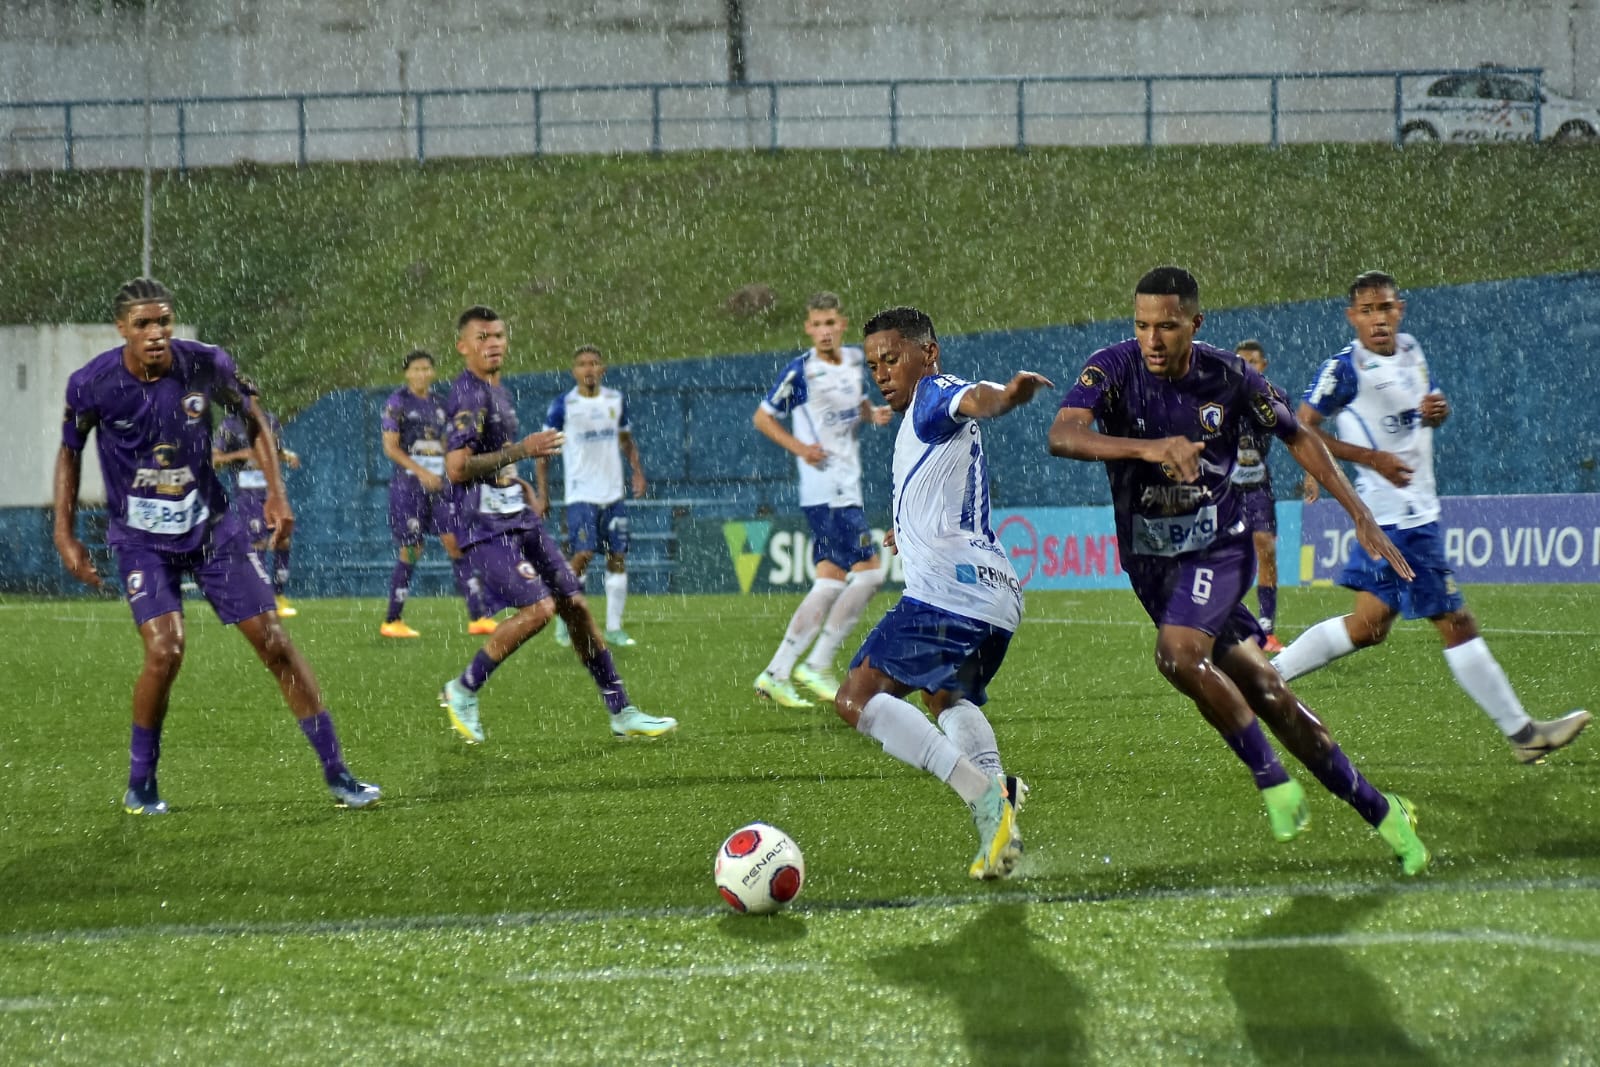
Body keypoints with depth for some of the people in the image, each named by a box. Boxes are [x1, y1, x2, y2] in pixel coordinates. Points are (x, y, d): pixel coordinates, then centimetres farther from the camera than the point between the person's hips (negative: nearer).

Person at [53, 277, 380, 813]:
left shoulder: (208, 366, -13)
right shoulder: (92, 384, -15)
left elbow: (253, 418, 7)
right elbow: (70, 451, 3)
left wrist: (276, 491, -1)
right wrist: (65, 534, 1)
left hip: (212, 527, 2)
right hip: (142, 538, -2)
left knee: (274, 642, -2)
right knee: (165, 650, -20)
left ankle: (336, 772, 8)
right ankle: (140, 784, 1)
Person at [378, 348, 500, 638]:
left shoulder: (438, 403, 14)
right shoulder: (397, 403, -4)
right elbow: (390, 448, -9)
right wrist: (422, 472, -17)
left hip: (439, 484, 5)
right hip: (408, 486, -5)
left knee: (457, 544, -4)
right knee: (410, 552, -4)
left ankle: (479, 616, -6)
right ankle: (392, 622, 9)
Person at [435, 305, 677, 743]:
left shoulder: (497, 391, 16)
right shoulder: (468, 394, -15)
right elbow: (457, 468, -24)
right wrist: (521, 450, -21)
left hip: (520, 518, 10)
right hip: (487, 526, -10)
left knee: (574, 604, 6)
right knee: (538, 608, -20)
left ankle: (621, 712, 12)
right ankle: (462, 691, -3)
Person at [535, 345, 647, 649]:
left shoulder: (615, 400, 8)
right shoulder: (563, 405, -5)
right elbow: (543, 450, 0)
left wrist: (637, 471, 5)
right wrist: (542, 493, -5)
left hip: (613, 494, 4)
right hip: (580, 495, -4)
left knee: (618, 557, 2)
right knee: (582, 555, -15)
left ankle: (613, 628, 9)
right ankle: (565, 621, 1)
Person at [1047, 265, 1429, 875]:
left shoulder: (1229, 377, -10)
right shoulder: (1114, 370, -13)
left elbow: (1298, 439, 5)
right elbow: (1062, 436, -30)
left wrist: (1361, 517, 3)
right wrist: (1149, 448, -45)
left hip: (1217, 546, -2)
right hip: (1149, 558, 2)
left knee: (1178, 655, -29)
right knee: (1259, 689, 1)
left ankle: (1273, 781, -11)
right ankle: (1378, 811, 12)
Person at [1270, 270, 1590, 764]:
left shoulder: (1410, 351, 9)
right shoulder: (1346, 368, -14)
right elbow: (1302, 429, -15)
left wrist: (1437, 411, -2)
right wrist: (1371, 457, -20)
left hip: (1417, 509, 9)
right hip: (1399, 516, -9)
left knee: (1368, 624, 14)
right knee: (1455, 621, -3)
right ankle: (1521, 732, 3)